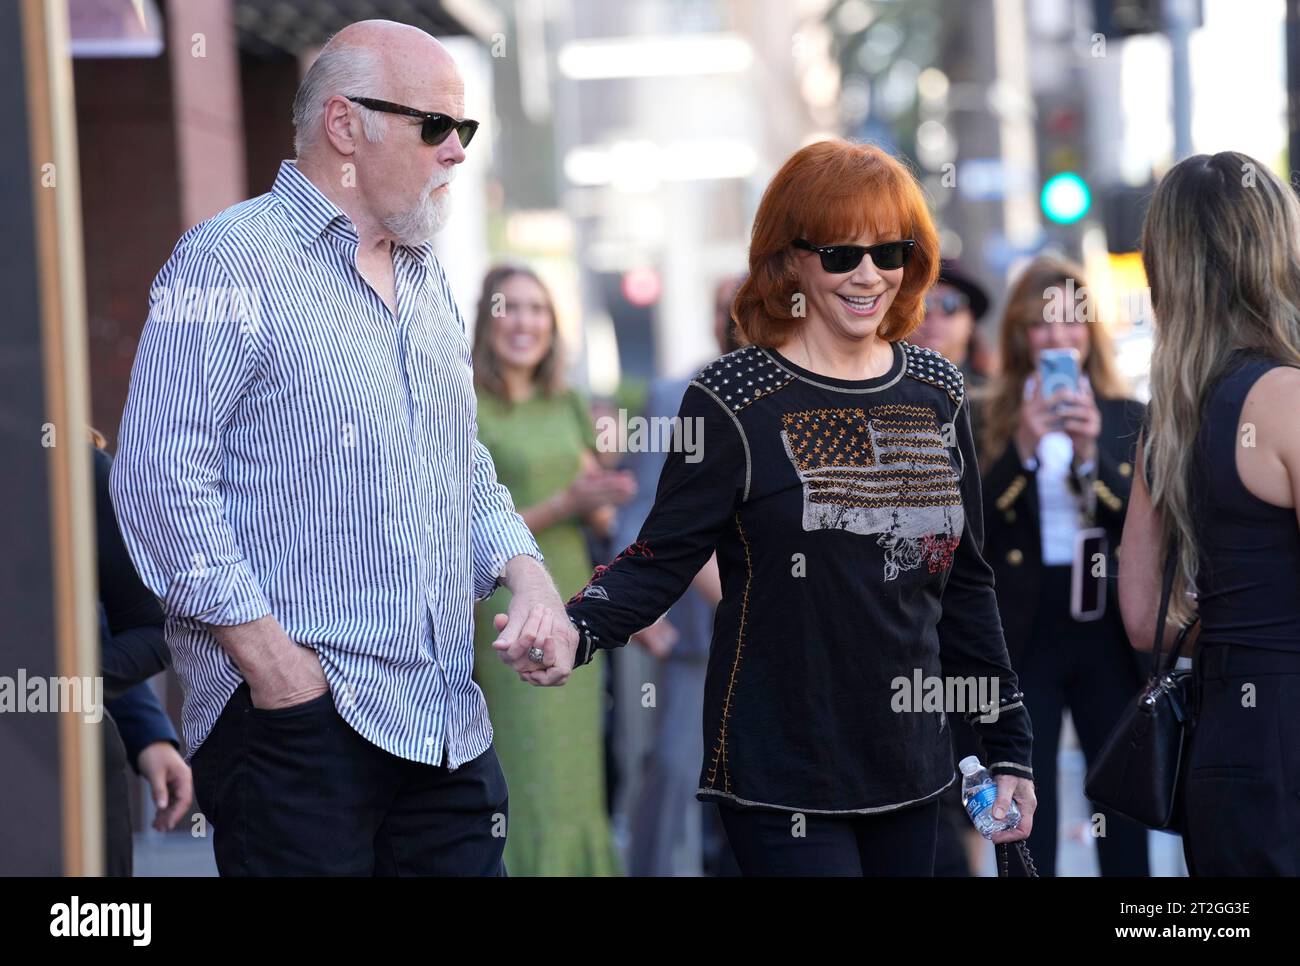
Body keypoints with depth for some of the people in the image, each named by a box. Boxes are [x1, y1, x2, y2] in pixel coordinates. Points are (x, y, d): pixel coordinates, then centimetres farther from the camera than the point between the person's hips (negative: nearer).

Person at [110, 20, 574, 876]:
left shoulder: (428, 280, 19)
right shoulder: (234, 262, -7)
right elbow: (158, 478, -14)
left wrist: (526, 573, 7)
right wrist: (267, 653, -17)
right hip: (293, 716, -7)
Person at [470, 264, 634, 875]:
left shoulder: (568, 406, 12)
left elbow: (598, 514, 18)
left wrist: (602, 506, -6)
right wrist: (566, 503, -18)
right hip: (506, 611, -6)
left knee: (575, 775, 7)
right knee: (527, 777, -7)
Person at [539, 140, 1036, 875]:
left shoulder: (936, 394, 8)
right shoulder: (736, 401, -7)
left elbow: (964, 586, 14)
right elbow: (661, 562, -9)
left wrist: (1009, 746, 13)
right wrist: (572, 629, -29)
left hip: (912, 773, 5)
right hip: (783, 783, -5)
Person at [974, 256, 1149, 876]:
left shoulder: (1128, 419, 6)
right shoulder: (985, 422, 2)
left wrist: (1090, 454, -17)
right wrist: (1021, 449, -19)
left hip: (1108, 635, 1)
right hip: (1020, 638, -1)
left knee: (1123, 819, 6)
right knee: (1026, 829, 2)